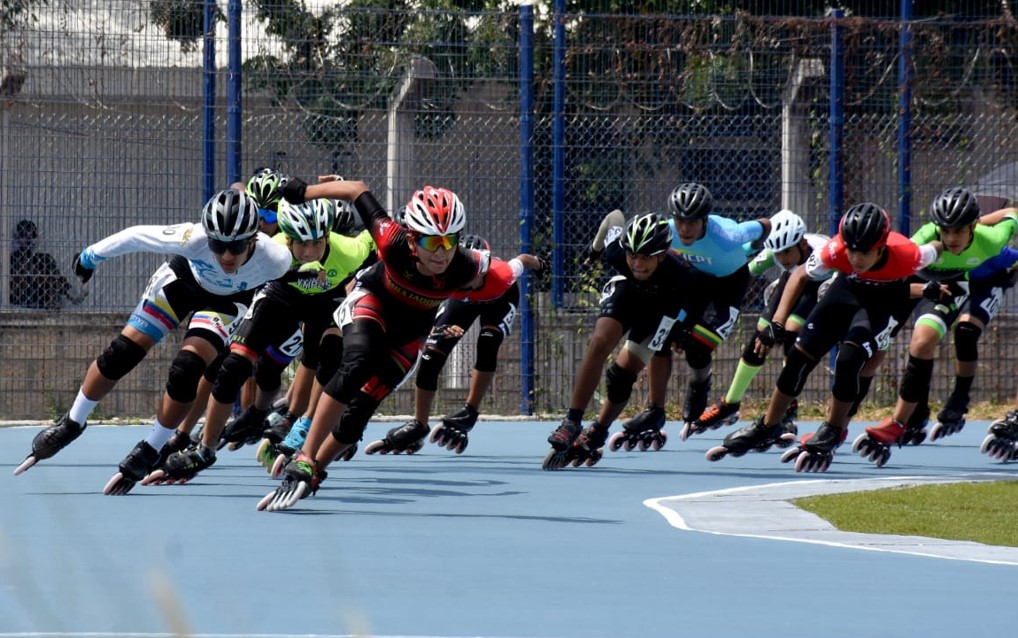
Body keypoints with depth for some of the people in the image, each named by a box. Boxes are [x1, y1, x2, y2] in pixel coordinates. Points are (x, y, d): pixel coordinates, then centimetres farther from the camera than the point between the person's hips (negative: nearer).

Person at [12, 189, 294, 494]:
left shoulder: (276, 260, -38)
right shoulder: (192, 240, -41)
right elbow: (137, 236, -23)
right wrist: (91, 256, -7)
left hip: (226, 301, 0)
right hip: (182, 277, 0)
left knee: (186, 371, -17)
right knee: (124, 351, -5)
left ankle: (149, 452, 6)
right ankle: (72, 423, 18)